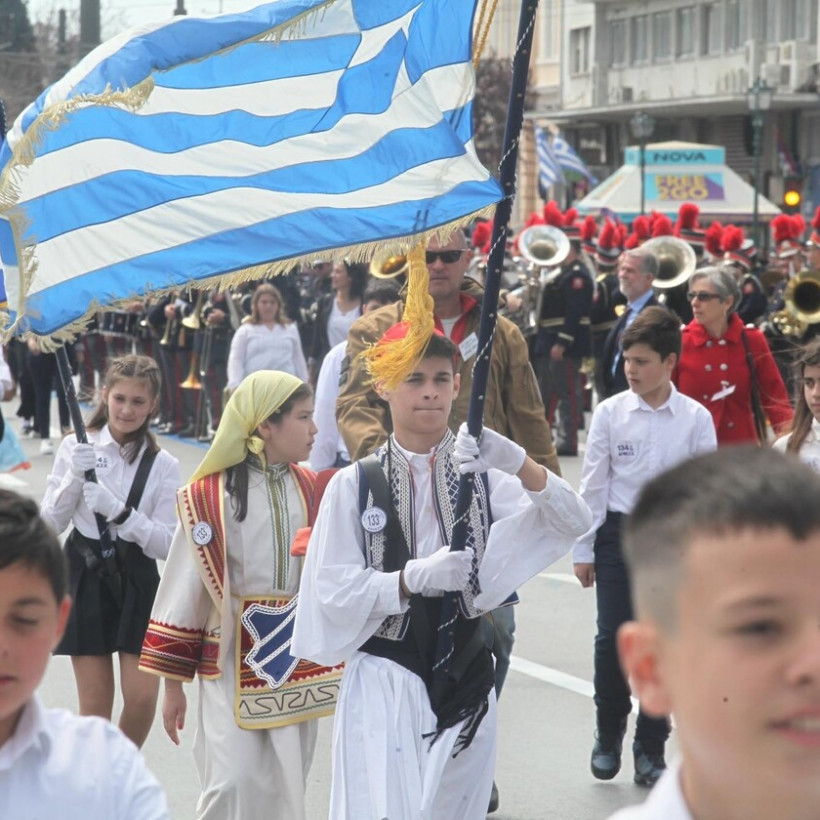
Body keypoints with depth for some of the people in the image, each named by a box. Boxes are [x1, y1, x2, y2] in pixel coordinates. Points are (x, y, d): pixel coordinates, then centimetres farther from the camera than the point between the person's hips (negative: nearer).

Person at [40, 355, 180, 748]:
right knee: (95, 704, 1)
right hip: (86, 577, 0)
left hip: (139, 581, 0)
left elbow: (165, 544, -7)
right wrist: (75, 476, -17)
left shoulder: (163, 465, -1)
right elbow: (52, 521, -2)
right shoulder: (76, 447, -1)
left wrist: (117, 510, -21)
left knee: (142, 698, -5)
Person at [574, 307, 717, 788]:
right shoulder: (610, 413, -2)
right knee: (613, 638, -4)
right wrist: (583, 549, 3)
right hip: (619, 532, 0)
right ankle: (608, 736, 16)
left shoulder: (696, 419, -3)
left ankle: (651, 748, 16)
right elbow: (593, 485, 3)